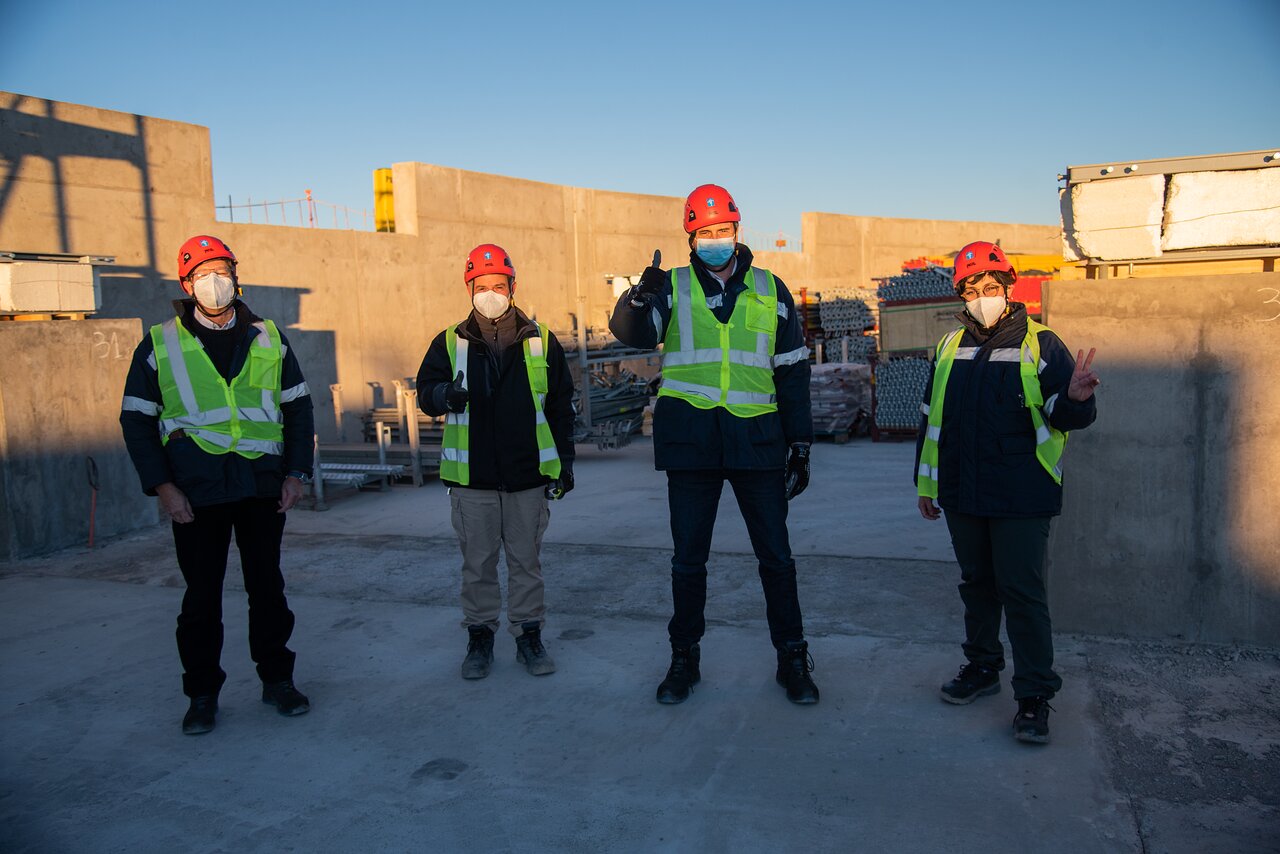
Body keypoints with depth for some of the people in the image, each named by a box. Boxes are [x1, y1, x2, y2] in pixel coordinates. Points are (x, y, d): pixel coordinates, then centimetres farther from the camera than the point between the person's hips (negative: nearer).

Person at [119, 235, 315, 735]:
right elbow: (136, 420, 4)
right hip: (196, 490, -1)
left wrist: (296, 472, 2)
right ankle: (202, 693, 21)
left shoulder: (269, 338, 8)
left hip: (263, 486, 2)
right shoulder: (160, 344, 3)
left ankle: (277, 680, 23)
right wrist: (161, 486, -6)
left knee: (267, 586, 9)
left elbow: (298, 407, 11)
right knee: (202, 595, 6)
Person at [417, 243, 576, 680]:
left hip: (528, 474, 0)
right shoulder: (450, 343, 5)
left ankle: (530, 635, 20)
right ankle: (479, 637, 21)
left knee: (526, 560, 8)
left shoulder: (542, 342, 6)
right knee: (477, 562, 7)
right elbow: (425, 392, 2)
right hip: (471, 478, 0)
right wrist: (445, 394, -22)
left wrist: (564, 460, 7)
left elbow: (560, 407, 10)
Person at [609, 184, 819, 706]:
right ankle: (684, 658, 23)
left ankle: (792, 658, 20)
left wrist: (799, 443, 7)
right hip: (690, 438, 0)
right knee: (688, 558, 9)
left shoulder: (770, 290, 9)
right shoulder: (673, 288, 6)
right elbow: (634, 334, -13)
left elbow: (792, 371, 11)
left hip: (756, 439, 1)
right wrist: (640, 299, -35)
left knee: (775, 556, 6)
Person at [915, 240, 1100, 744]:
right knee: (977, 585, 16)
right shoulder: (949, 348, 9)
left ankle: (1034, 696, 7)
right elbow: (931, 418, 16)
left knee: (1022, 593, -4)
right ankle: (982, 668, 33)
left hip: (1021, 498, -4)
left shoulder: (1039, 344, -3)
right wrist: (926, 483, 15)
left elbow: (1068, 417, -5)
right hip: (963, 495, 5)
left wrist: (1074, 399, -30)